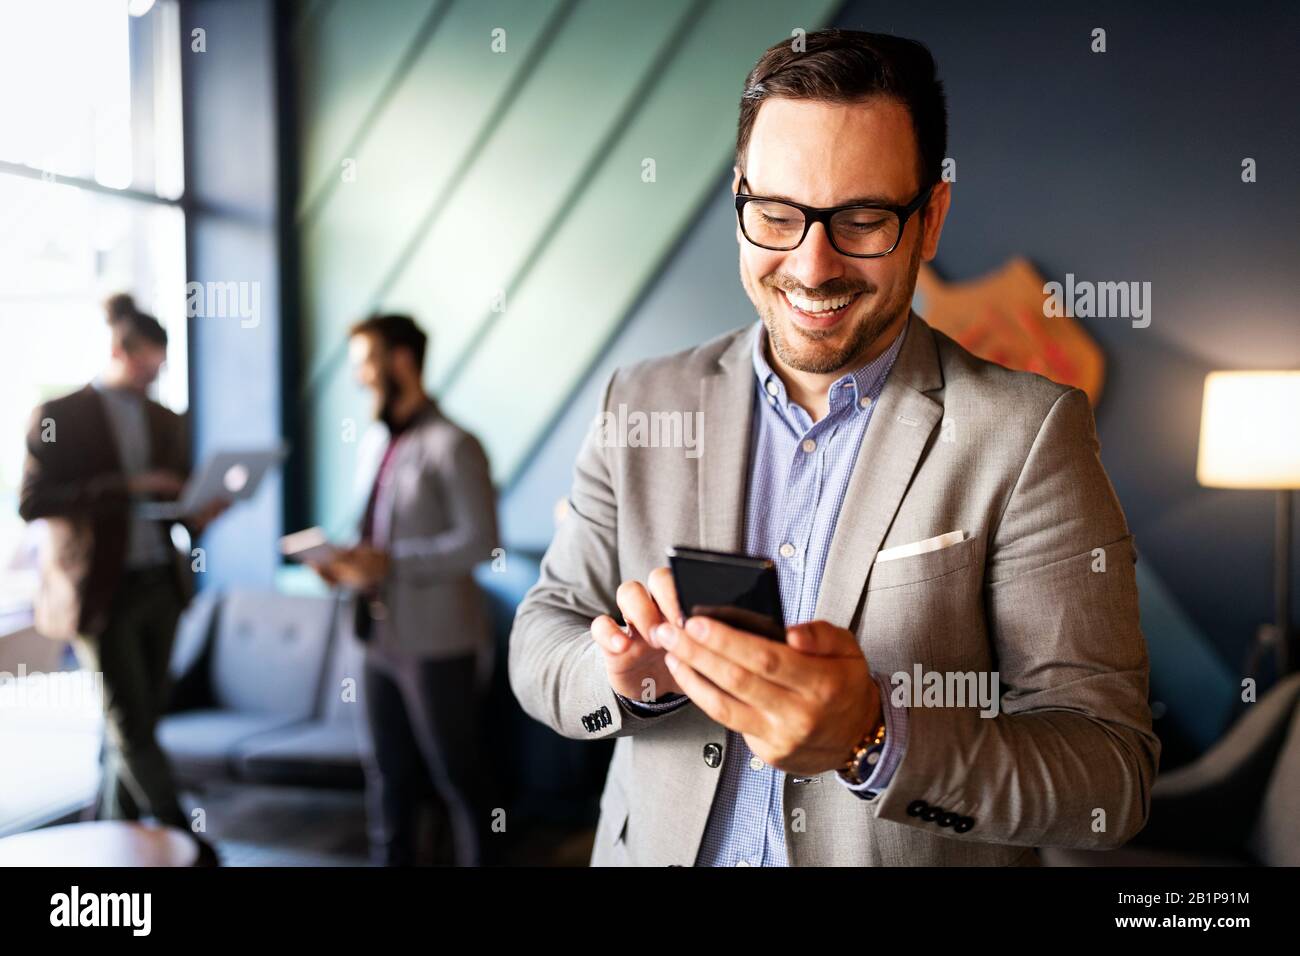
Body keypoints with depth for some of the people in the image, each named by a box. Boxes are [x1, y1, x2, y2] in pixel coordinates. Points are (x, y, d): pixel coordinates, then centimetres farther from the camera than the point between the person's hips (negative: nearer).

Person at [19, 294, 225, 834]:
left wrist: (199, 514, -7)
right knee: (133, 728, -5)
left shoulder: (166, 421, 12)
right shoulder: (59, 417, -5)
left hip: (160, 584, 6)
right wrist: (123, 488, -20)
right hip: (100, 592, -6)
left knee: (140, 721, 11)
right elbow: (32, 502, -12)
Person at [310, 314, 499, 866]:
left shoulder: (452, 446, -11)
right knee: (388, 778, 15)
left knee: (456, 779, 3)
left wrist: (389, 563, -21)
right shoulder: (375, 443, 13)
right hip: (381, 635, 7)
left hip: (436, 640, -7)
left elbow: (481, 542, -17)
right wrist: (348, 563, 1)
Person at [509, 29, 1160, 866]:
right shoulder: (643, 407, -5)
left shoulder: (1027, 435, -14)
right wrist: (630, 677, -23)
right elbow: (540, 639, -2)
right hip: (658, 847, 2)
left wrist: (878, 740, -32)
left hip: (921, 855, -2)